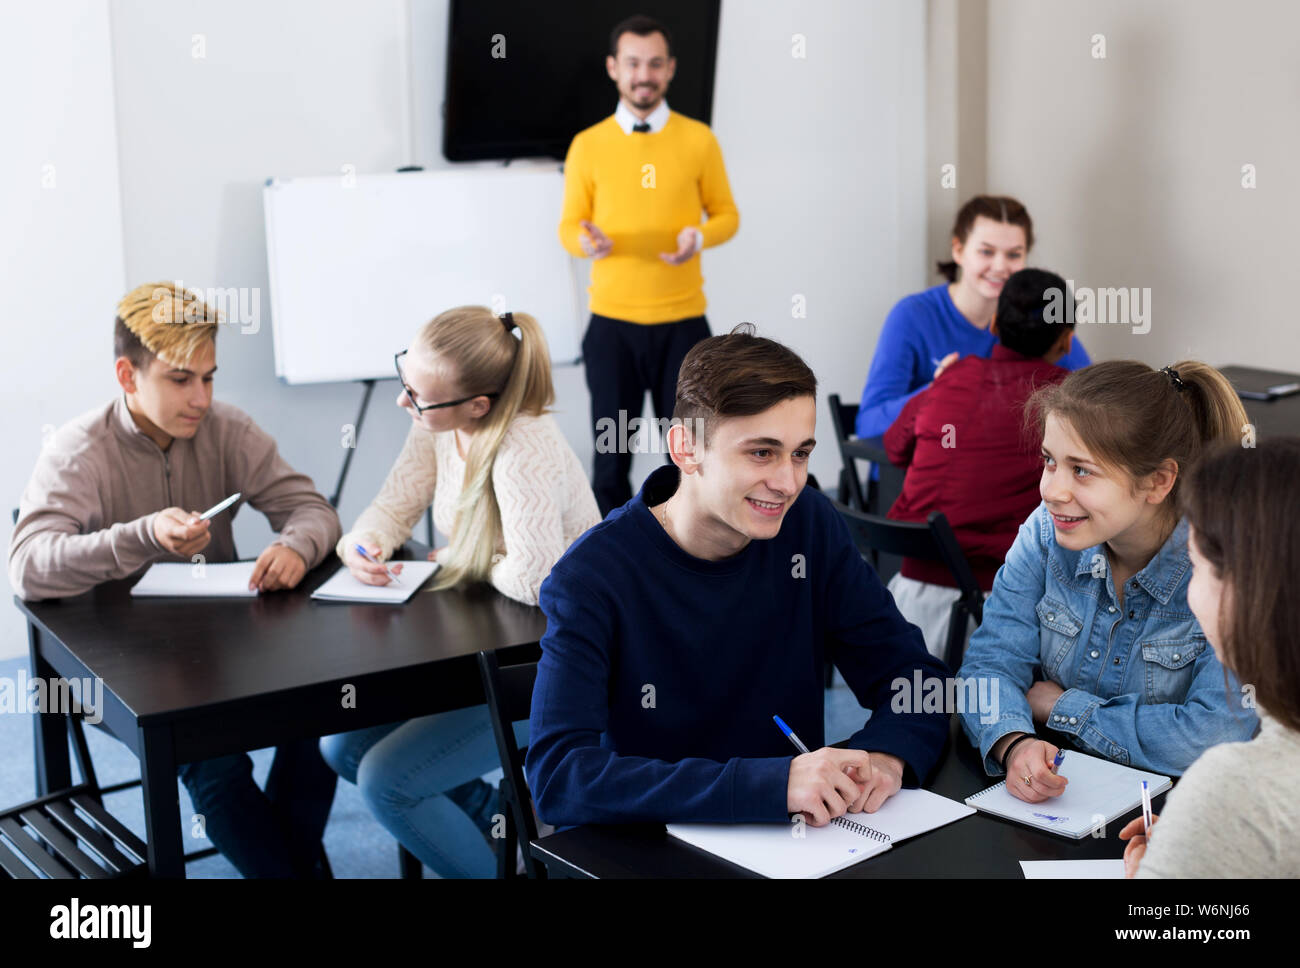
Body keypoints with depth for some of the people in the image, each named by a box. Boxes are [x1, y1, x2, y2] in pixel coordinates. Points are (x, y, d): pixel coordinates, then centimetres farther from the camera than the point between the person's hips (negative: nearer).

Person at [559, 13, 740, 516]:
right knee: (611, 457, 6)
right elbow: (568, 226, 6)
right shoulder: (588, 145, 1)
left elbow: (727, 214, 7)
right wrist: (587, 242, -17)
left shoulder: (698, 139, 1)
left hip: (683, 322, 0)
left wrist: (699, 237, -14)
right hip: (612, 323, 0)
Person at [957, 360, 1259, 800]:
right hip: (1055, 796, 3)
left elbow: (1217, 737, -23)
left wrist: (1064, 707, -13)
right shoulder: (1047, 532, -4)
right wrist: (1015, 744, -27)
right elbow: (991, 662, -5)